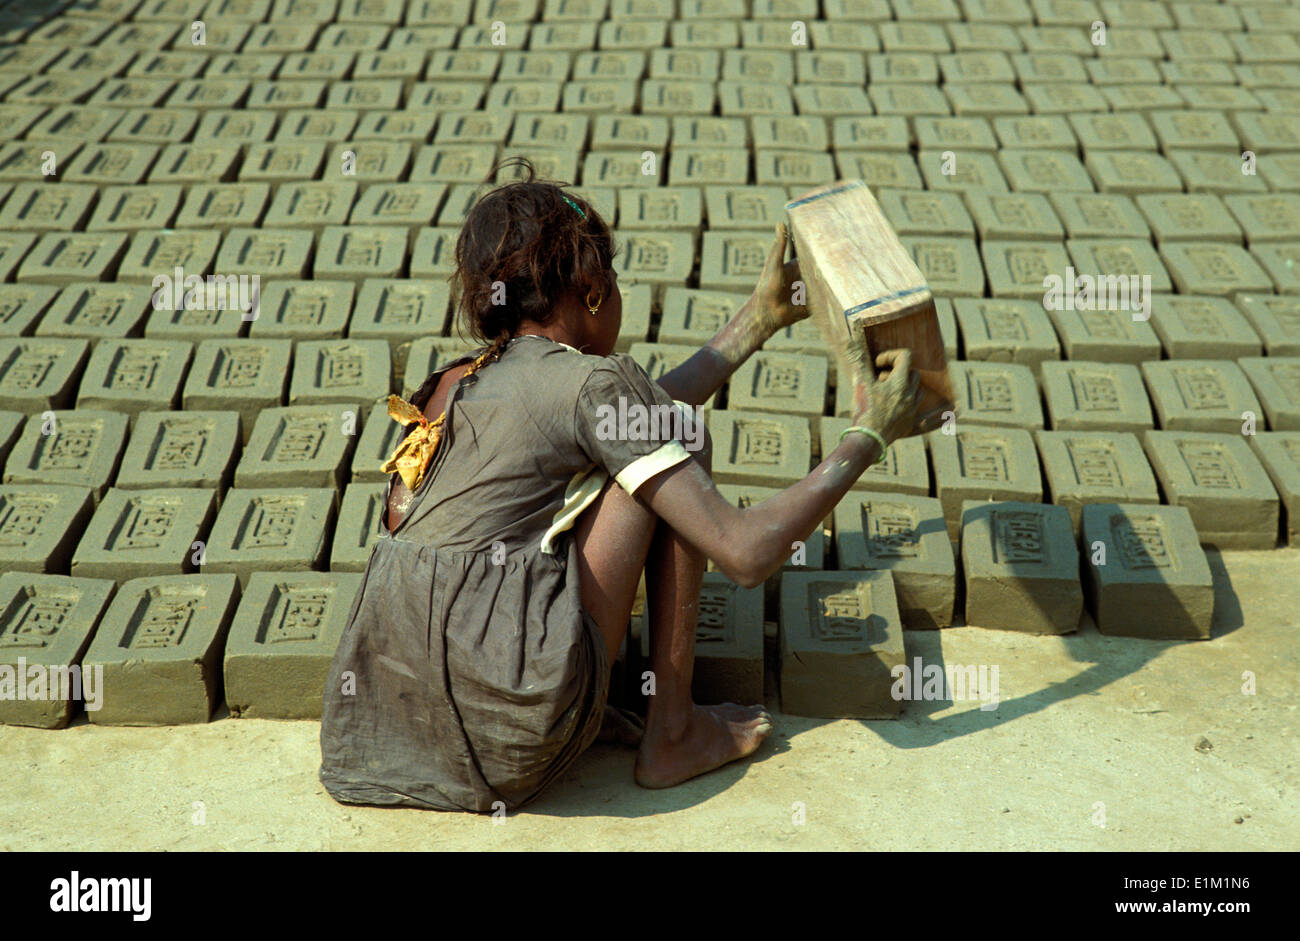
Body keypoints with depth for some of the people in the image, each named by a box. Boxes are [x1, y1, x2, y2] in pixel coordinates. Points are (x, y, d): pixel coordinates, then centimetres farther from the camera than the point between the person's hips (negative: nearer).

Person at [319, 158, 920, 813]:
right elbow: (746, 552, -10)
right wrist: (868, 438, 3)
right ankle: (671, 734, 11)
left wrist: (758, 320, 39)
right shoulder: (590, 382, -6)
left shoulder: (455, 384, 17)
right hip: (506, 744, -8)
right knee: (681, 446, 7)